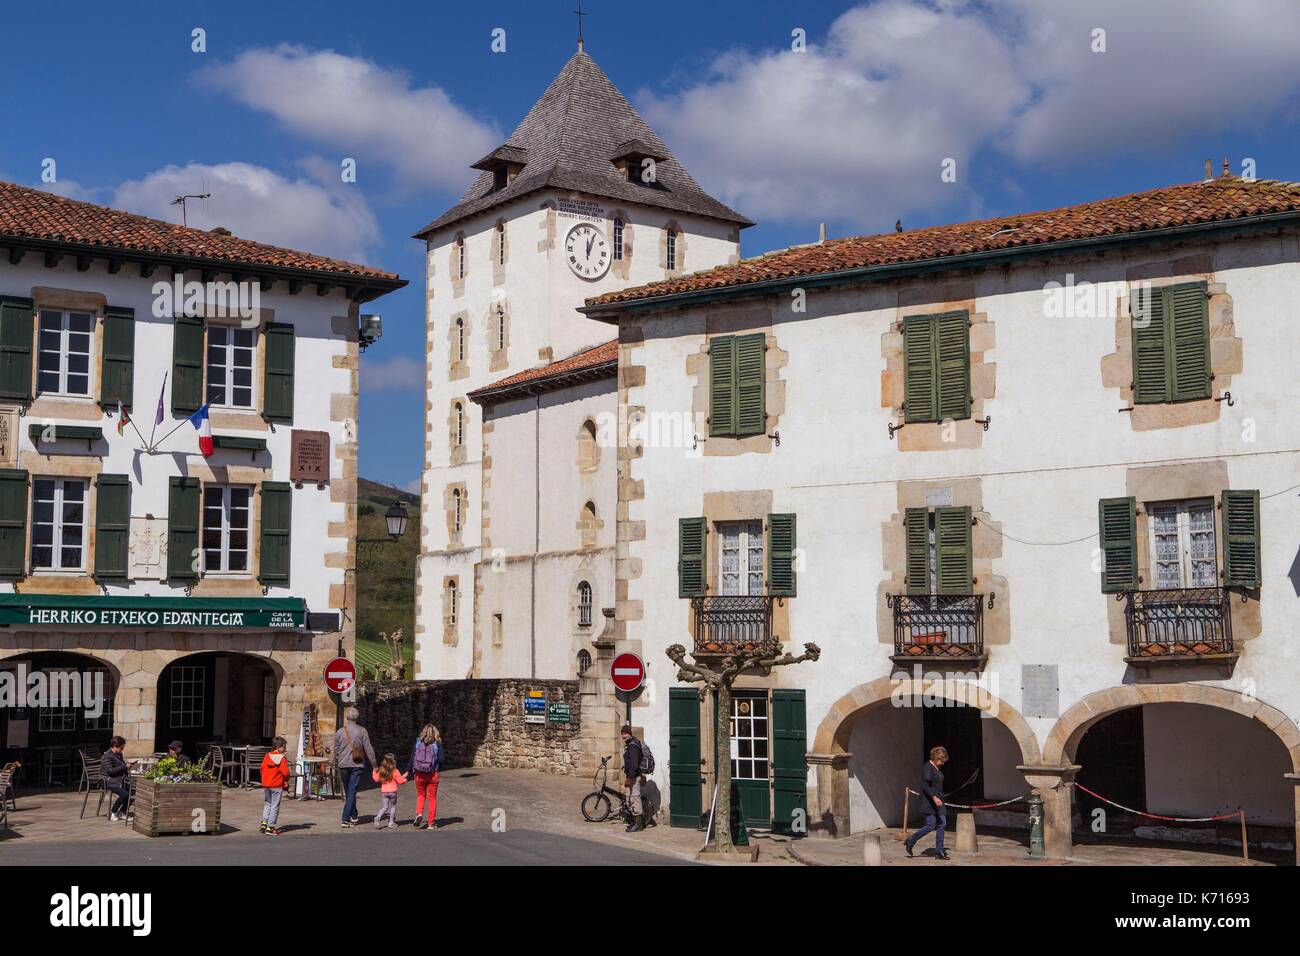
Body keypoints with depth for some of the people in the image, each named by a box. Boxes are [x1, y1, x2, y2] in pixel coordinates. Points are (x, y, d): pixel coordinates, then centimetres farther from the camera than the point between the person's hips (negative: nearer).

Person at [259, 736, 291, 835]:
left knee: (267, 804, 22)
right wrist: (286, 780, 4)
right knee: (275, 806, 2)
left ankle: (264, 822, 11)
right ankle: (270, 828, 3)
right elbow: (285, 772, -17)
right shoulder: (282, 758, -14)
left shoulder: (267, 756, 3)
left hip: (266, 785, 5)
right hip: (277, 786, -5)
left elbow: (262, 768, 7)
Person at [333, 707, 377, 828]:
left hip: (343, 765, 2)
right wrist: (374, 764, 1)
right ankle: (346, 819, -11)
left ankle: (353, 816, 26)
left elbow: (336, 750, 8)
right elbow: (368, 749, -4)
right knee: (352, 792, -3)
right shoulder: (361, 731, -4)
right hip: (357, 765, -2)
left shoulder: (339, 732, 3)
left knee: (348, 792, 16)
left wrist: (336, 764, 21)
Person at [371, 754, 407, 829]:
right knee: (393, 806, 10)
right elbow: (400, 781, -8)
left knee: (385, 807, 11)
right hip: (392, 791, -4)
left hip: (384, 792, 4)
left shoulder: (381, 770, 1)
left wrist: (374, 772, 27)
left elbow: (376, 779, 11)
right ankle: (391, 822, 9)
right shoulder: (395, 771, -11)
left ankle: (378, 818, -12)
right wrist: (404, 779, 12)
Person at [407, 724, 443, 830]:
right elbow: (441, 759, -9)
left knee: (420, 795, 20)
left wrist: (408, 772, 8)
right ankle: (431, 823, 13)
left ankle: (419, 813, -3)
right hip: (433, 774, -1)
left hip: (419, 774, 1)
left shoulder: (418, 742, -1)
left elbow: (412, 758, -2)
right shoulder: (437, 744, -4)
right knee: (432, 798, 10)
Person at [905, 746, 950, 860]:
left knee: (942, 824, 4)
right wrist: (934, 797, -30)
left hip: (938, 801, 10)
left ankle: (939, 852, 8)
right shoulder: (927, 767, -14)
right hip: (929, 801, -10)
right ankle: (910, 842, 2)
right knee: (931, 825, -13)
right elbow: (925, 786, -21)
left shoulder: (938, 768, 16)